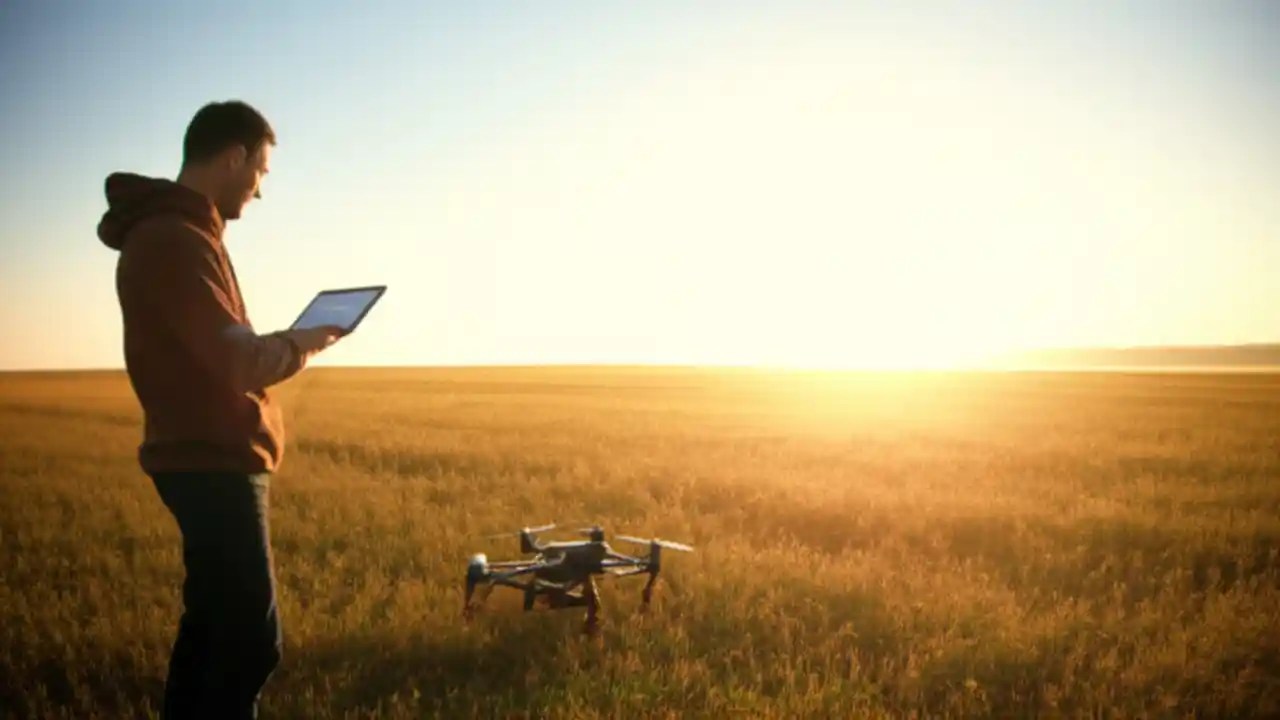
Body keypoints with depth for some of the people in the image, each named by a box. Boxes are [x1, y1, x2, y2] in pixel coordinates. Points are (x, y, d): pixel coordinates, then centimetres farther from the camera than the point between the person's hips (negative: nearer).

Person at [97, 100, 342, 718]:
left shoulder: (174, 232, 15)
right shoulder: (173, 239, -18)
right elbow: (236, 361, -24)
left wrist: (283, 343, 4)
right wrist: (302, 345, -6)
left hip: (209, 461, 11)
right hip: (212, 464, -10)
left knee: (213, 620, 17)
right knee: (250, 637, -7)